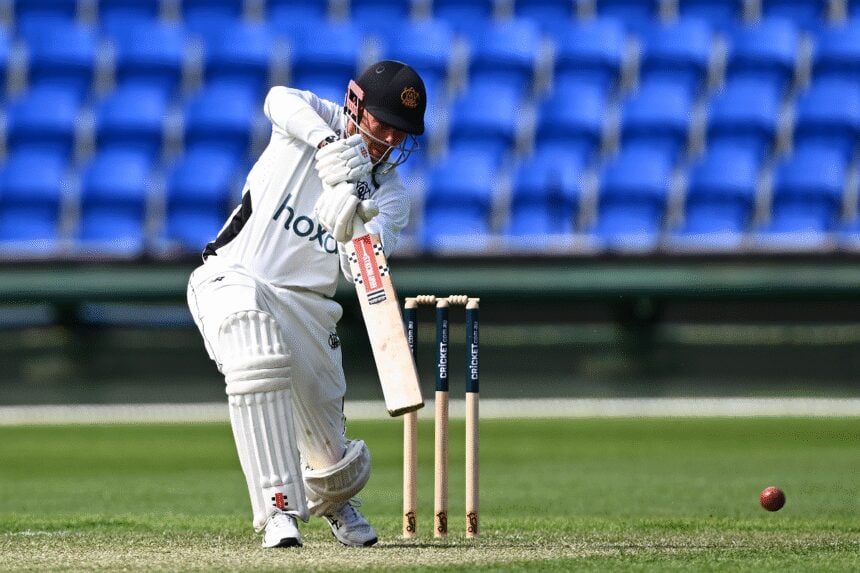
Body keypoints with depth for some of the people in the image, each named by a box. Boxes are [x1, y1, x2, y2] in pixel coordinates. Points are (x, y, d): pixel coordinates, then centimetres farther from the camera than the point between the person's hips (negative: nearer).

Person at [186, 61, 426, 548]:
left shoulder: (391, 196, -1)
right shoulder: (315, 121, -5)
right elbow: (280, 99, -30)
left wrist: (351, 219, -40)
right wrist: (327, 143, -47)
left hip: (305, 305, 3)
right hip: (232, 280, -3)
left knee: (332, 457, 4)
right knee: (259, 362, -36)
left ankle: (333, 501, 43)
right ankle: (280, 509, -33)